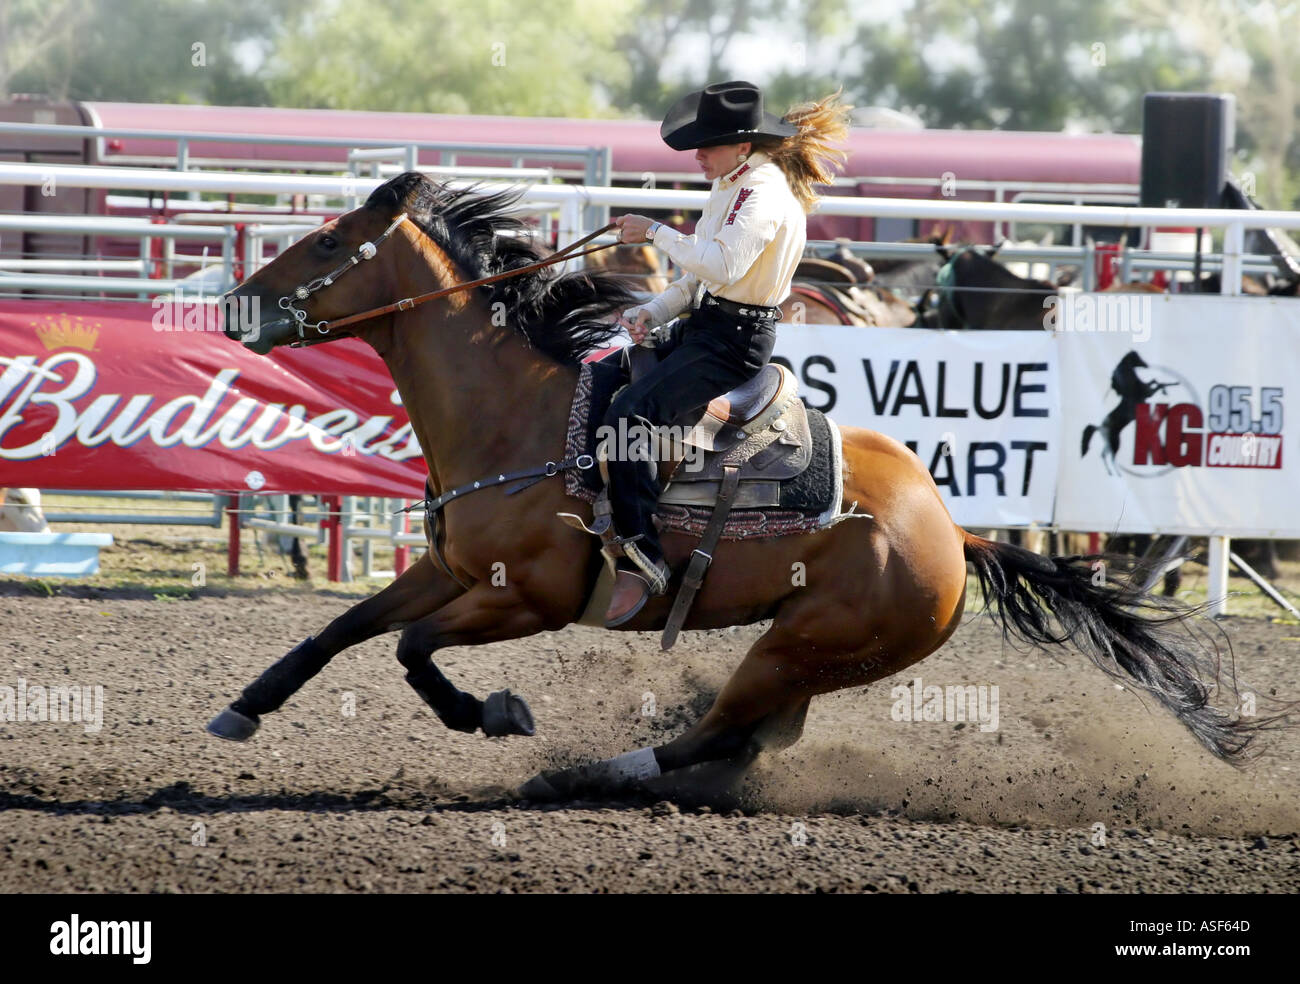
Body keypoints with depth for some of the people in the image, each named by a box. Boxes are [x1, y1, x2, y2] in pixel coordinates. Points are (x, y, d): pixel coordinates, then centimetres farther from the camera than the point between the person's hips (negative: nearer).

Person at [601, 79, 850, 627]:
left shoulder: (764, 193, -17)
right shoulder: (734, 186, 15)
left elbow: (721, 266, -31)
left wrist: (657, 233, -21)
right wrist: (653, 312, 4)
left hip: (734, 340, -11)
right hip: (703, 326, 11)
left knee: (627, 416, -25)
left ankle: (641, 561, -27)